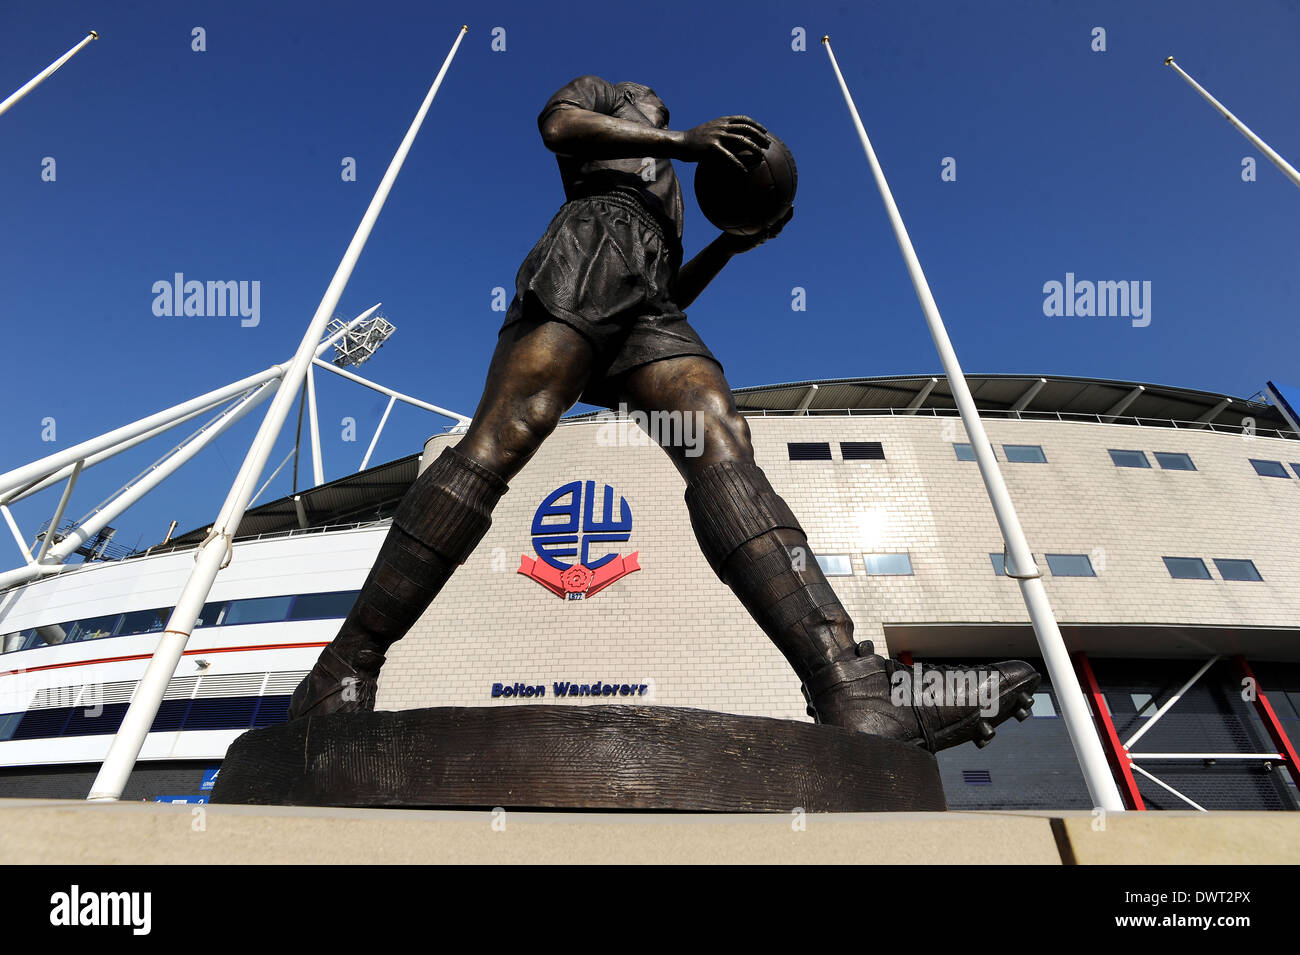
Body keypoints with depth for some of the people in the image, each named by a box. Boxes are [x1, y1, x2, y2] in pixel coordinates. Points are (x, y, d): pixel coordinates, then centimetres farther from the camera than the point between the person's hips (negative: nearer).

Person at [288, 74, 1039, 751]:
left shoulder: (666, 196, 46)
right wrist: (679, 141, 0)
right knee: (498, 441, -25)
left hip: (646, 306, 5)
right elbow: (557, 125, 7)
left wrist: (731, 243, 25)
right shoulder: (599, 92, 33)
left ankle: (853, 689, -38)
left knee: (723, 446, -22)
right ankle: (343, 674, -20)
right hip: (593, 244, -5)